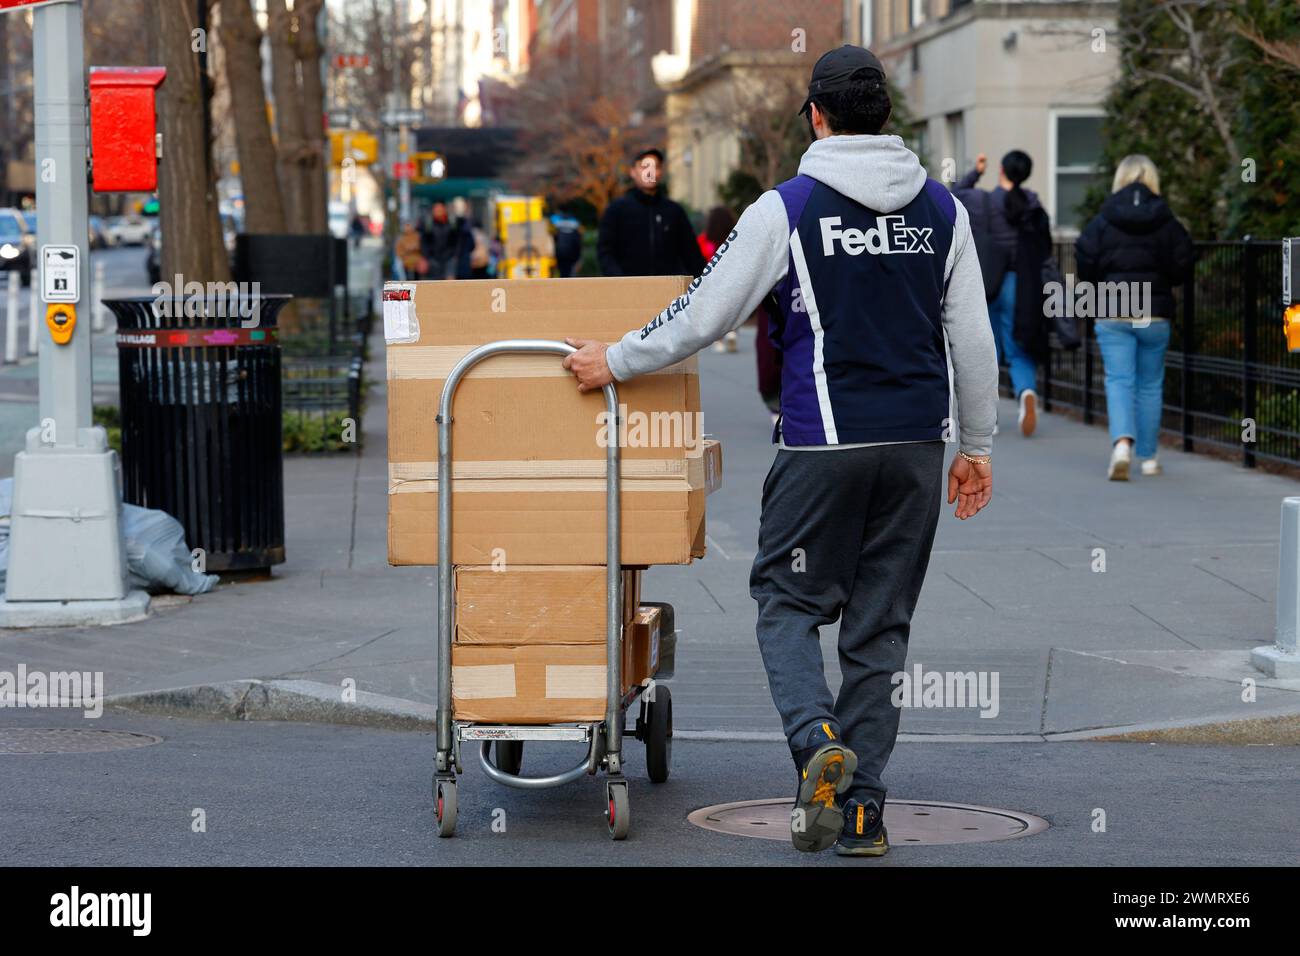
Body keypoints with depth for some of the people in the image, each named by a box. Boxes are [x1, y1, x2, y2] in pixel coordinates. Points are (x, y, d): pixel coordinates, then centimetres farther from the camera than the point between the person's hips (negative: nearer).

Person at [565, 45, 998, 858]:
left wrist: (616, 362, 11)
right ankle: (863, 810, 8)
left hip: (824, 443, -4)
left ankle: (819, 739, -18)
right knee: (882, 623, 9)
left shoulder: (787, 208, -5)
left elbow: (706, 314, -2)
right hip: (916, 444, 4)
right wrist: (978, 445, 18)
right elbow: (974, 339, 9)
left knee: (788, 599, 9)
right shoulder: (942, 209, 7)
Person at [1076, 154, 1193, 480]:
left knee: (1118, 381, -1)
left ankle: (1122, 442, -26)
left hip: (1112, 315, -1)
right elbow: (1182, 269, -4)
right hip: (1154, 315, 1)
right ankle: (1148, 457, 20)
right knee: (1150, 385, 12)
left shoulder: (1103, 221, -5)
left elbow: (1084, 267, -7)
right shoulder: (1166, 223, -3)